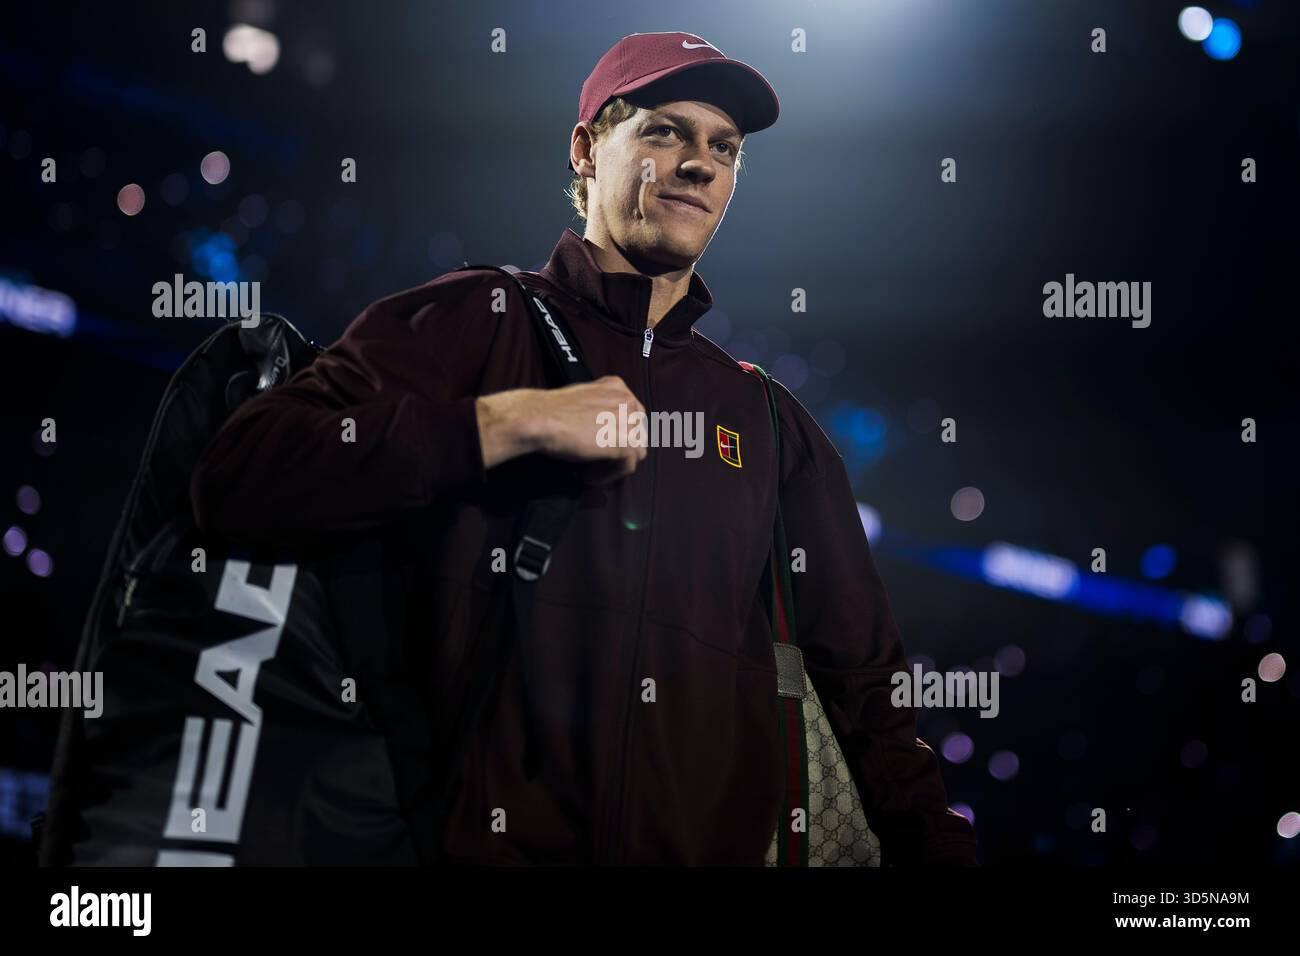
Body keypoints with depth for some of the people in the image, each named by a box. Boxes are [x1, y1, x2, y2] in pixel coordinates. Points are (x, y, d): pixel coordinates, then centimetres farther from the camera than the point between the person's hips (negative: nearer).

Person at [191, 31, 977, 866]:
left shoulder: (771, 422, 12)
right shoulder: (474, 324, 0)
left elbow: (866, 680, 14)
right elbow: (236, 481, -14)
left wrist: (940, 849, 4)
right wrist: (510, 421, -17)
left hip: (720, 844, 4)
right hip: (488, 842, -4)